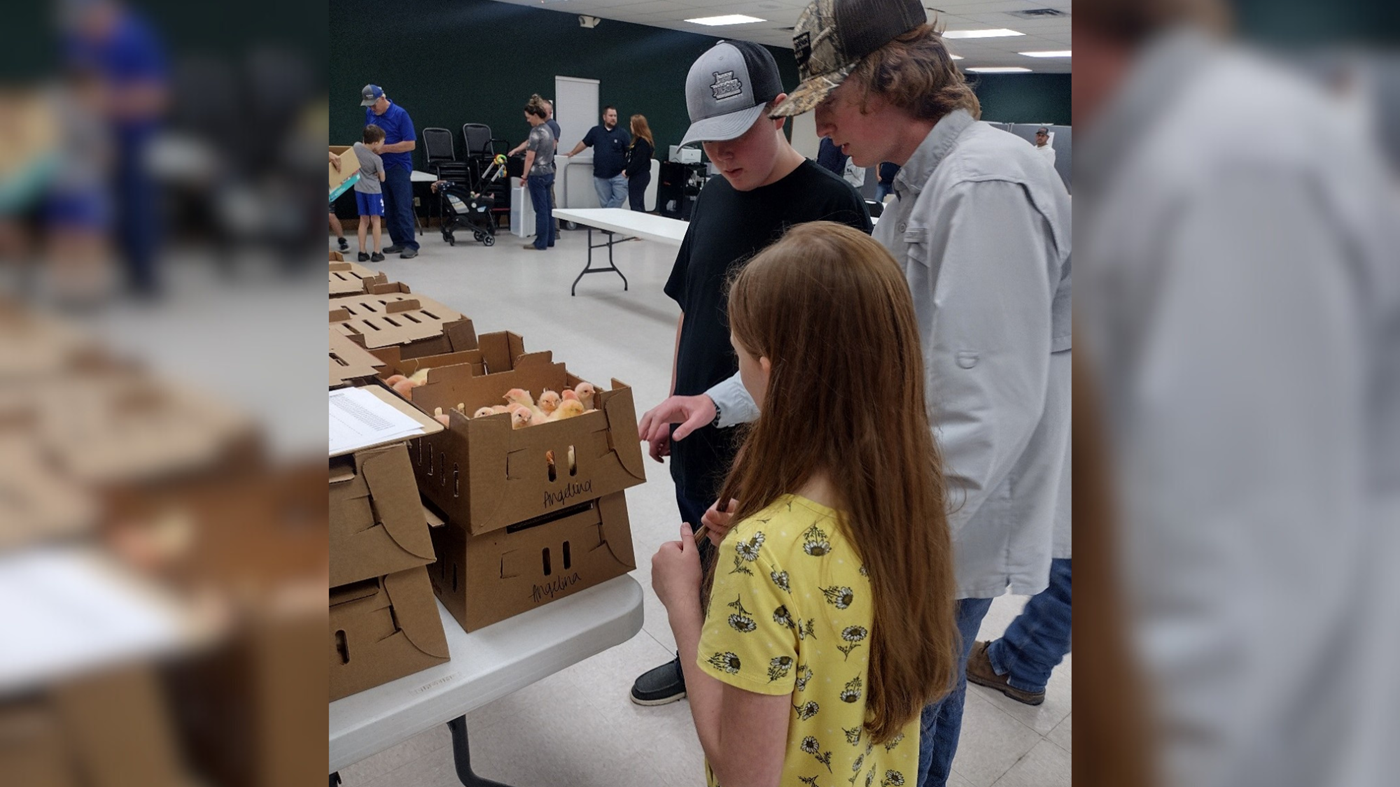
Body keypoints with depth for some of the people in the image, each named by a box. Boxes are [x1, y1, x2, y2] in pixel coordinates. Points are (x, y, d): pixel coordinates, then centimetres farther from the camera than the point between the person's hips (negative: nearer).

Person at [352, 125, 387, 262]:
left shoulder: (356, 147, -6)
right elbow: (382, 178, -5)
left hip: (359, 189, 5)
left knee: (364, 220, 11)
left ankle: (362, 252, 10)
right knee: (376, 220, 2)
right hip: (373, 190, -5)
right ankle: (376, 253, 0)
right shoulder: (377, 159, -17)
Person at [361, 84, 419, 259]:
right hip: (379, 167, 6)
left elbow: (411, 144, -14)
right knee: (388, 209, 8)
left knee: (403, 208, -8)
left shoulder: (400, 114, -11)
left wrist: (384, 148, -17)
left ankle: (410, 245, -6)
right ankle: (398, 242, 14)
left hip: (399, 168, -6)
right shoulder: (369, 114, 7)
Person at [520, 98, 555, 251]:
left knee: (541, 210, -5)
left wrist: (524, 176, -9)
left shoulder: (536, 132, -16)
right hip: (548, 173, 9)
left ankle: (541, 243, 0)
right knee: (547, 208, 11)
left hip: (537, 175, -9)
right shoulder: (548, 129, 11)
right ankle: (549, 239, 16)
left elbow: (530, 157, -17)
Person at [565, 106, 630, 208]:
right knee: (604, 203, 5)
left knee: (620, 197, -12)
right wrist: (571, 153, 20)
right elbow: (584, 143, 18)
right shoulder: (595, 131, 7)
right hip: (600, 176, 2)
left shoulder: (622, 133, 1)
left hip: (618, 175, -1)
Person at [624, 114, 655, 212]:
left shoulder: (642, 142, -16)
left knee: (635, 204, -7)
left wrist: (627, 172, -10)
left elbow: (638, 161, -20)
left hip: (639, 177, -10)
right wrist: (627, 171, 4)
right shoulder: (639, 140, 14)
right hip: (638, 176, 10)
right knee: (639, 204, 14)